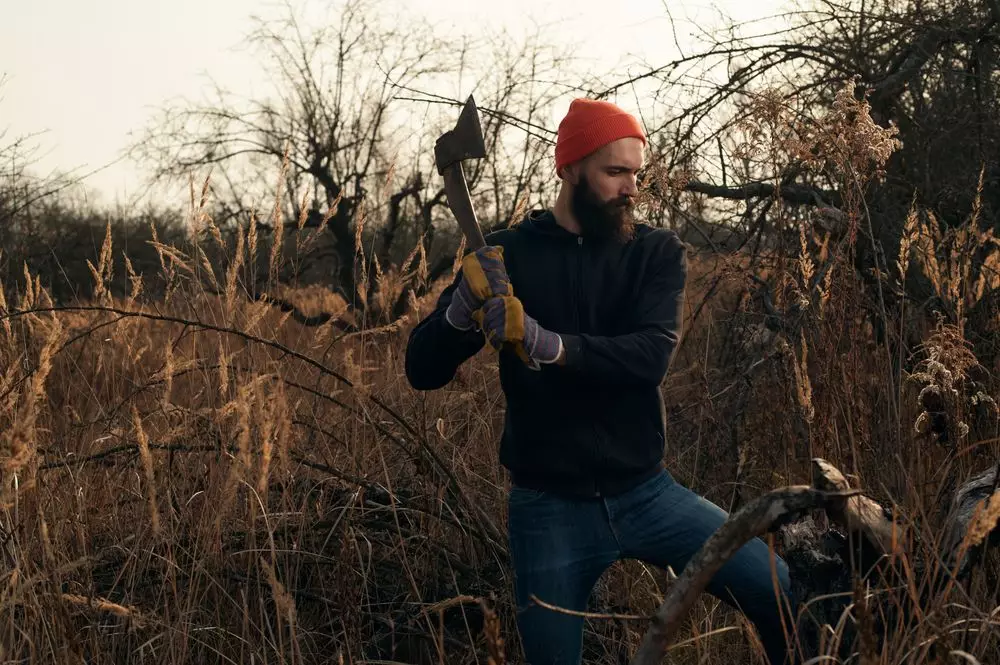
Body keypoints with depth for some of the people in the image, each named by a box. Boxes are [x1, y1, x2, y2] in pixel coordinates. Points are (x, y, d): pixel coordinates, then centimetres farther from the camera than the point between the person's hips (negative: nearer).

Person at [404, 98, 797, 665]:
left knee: (789, 599, -7)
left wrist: (547, 345, -33)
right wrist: (463, 308, -26)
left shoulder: (657, 252, -1)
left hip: (646, 493, 1)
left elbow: (652, 356, -19)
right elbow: (423, 371, -5)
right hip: (549, 508, -1)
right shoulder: (509, 254, -2)